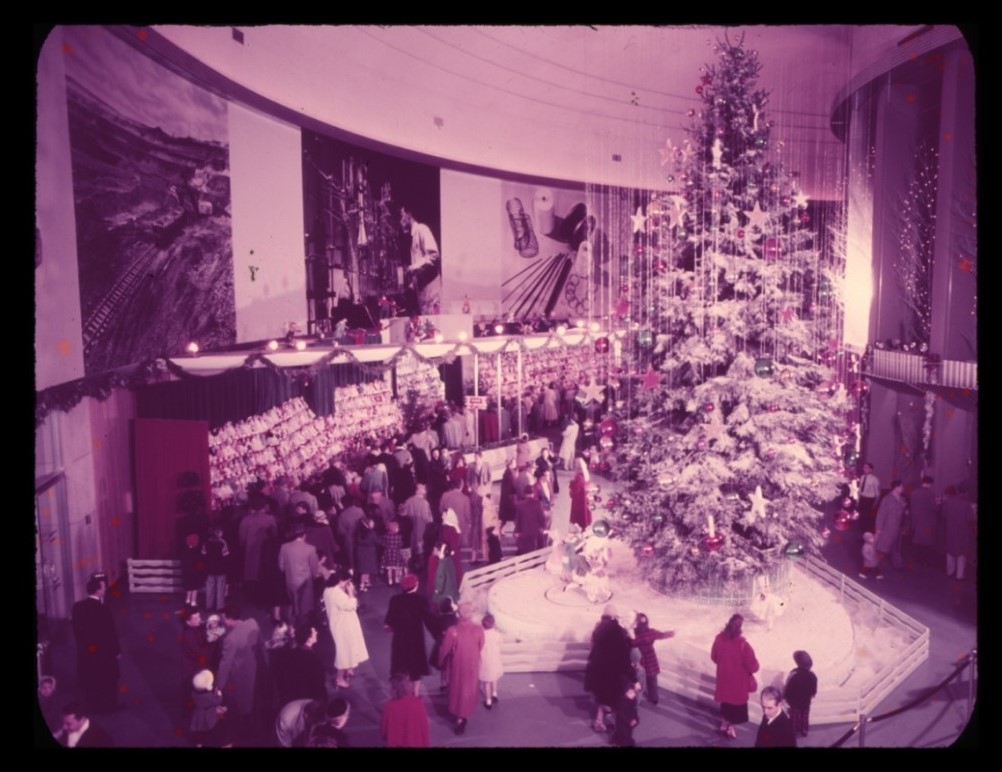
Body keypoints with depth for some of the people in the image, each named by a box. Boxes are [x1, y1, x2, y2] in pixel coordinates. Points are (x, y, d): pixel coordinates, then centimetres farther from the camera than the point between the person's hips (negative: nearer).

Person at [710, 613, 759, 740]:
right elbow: (753, 667, -21)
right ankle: (730, 729, 33)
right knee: (736, 704, 19)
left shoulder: (719, 638, -16)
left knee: (725, 701, 26)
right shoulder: (743, 645, -31)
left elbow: (714, 657, 1)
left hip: (723, 677, 4)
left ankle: (723, 725, 42)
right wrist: (755, 665, 1)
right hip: (738, 681, -4)